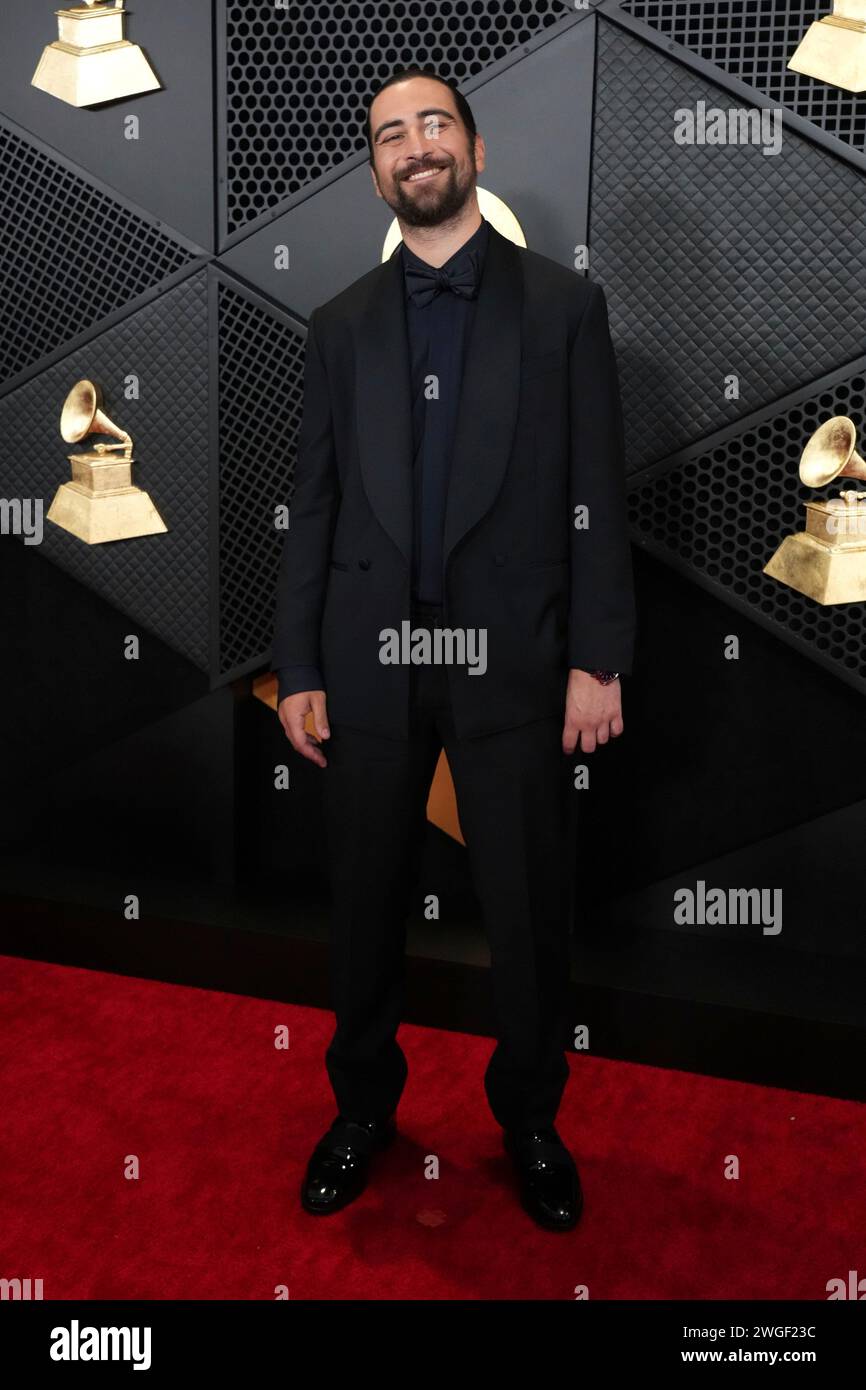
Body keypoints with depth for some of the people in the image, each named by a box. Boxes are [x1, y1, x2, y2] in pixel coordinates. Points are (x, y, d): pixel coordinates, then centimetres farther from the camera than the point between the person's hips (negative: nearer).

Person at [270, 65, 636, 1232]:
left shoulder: (564, 306, 4)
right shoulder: (342, 324, 10)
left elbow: (597, 495, -1)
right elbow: (313, 504, 8)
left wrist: (598, 659, -7)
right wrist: (297, 667, 3)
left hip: (513, 661, -2)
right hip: (370, 661, 2)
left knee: (528, 908, 8)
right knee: (365, 901, 12)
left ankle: (530, 1118, 30)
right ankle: (363, 1104, 33)